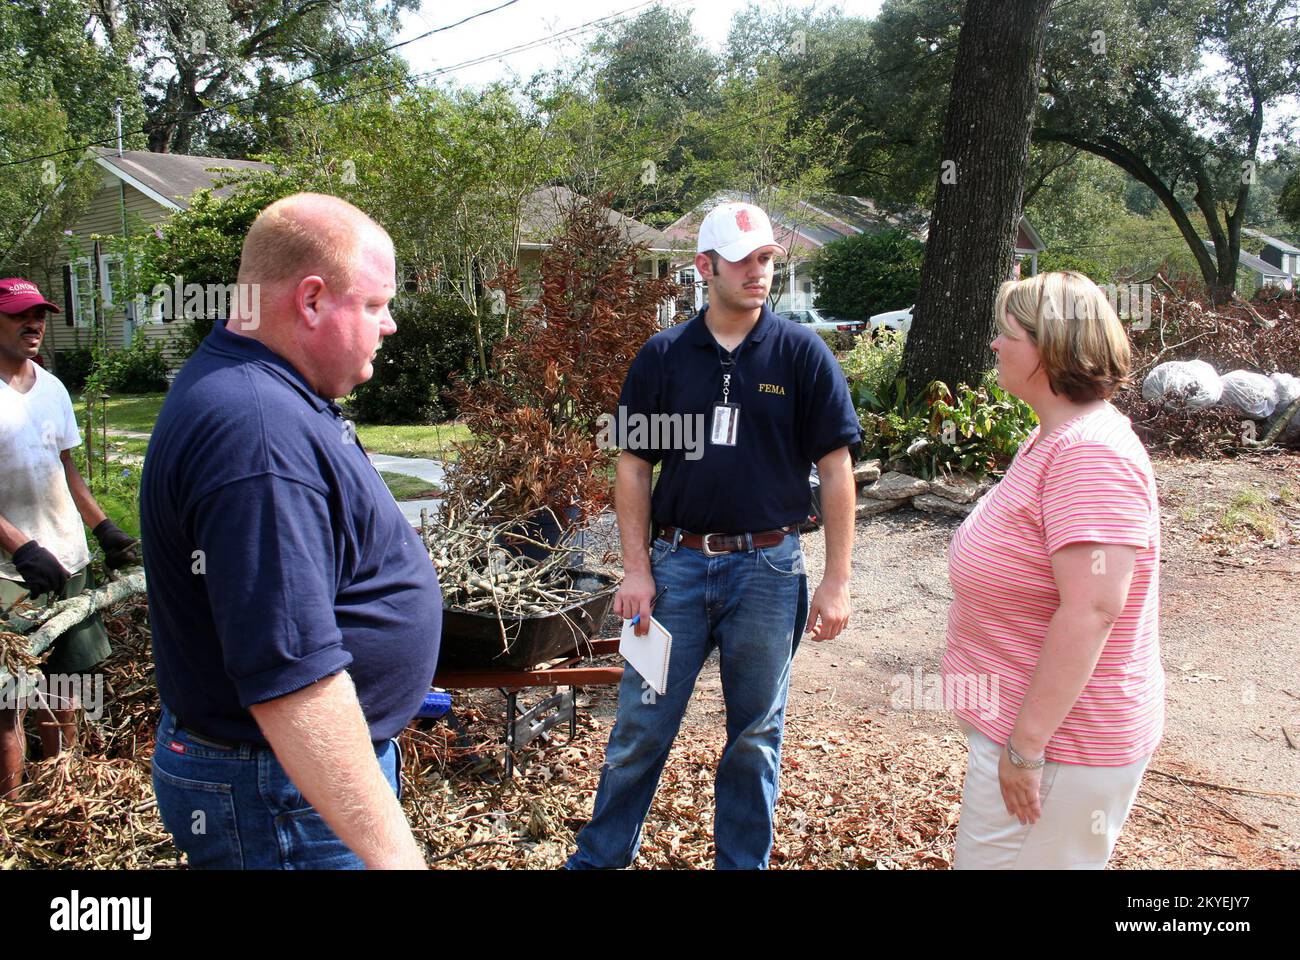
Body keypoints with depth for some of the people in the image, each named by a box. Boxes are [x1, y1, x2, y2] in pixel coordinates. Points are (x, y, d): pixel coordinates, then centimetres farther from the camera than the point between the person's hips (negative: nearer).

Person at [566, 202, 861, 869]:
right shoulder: (663, 356, 2)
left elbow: (835, 471, -1)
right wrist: (637, 569, -3)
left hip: (768, 569, 0)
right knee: (640, 726, 8)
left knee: (755, 733, 13)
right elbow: (633, 467, 4)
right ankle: (599, 856, 27)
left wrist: (837, 581, -5)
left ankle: (743, 860, 32)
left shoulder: (803, 353, -1)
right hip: (677, 563, 1)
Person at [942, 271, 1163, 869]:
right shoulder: (1055, 439, 11)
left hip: (1055, 739, -10)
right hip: (1019, 726, 10)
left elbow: (1090, 610, -30)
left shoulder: (1090, 453, -23)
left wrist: (1026, 747, -26)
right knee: (981, 857, 22)